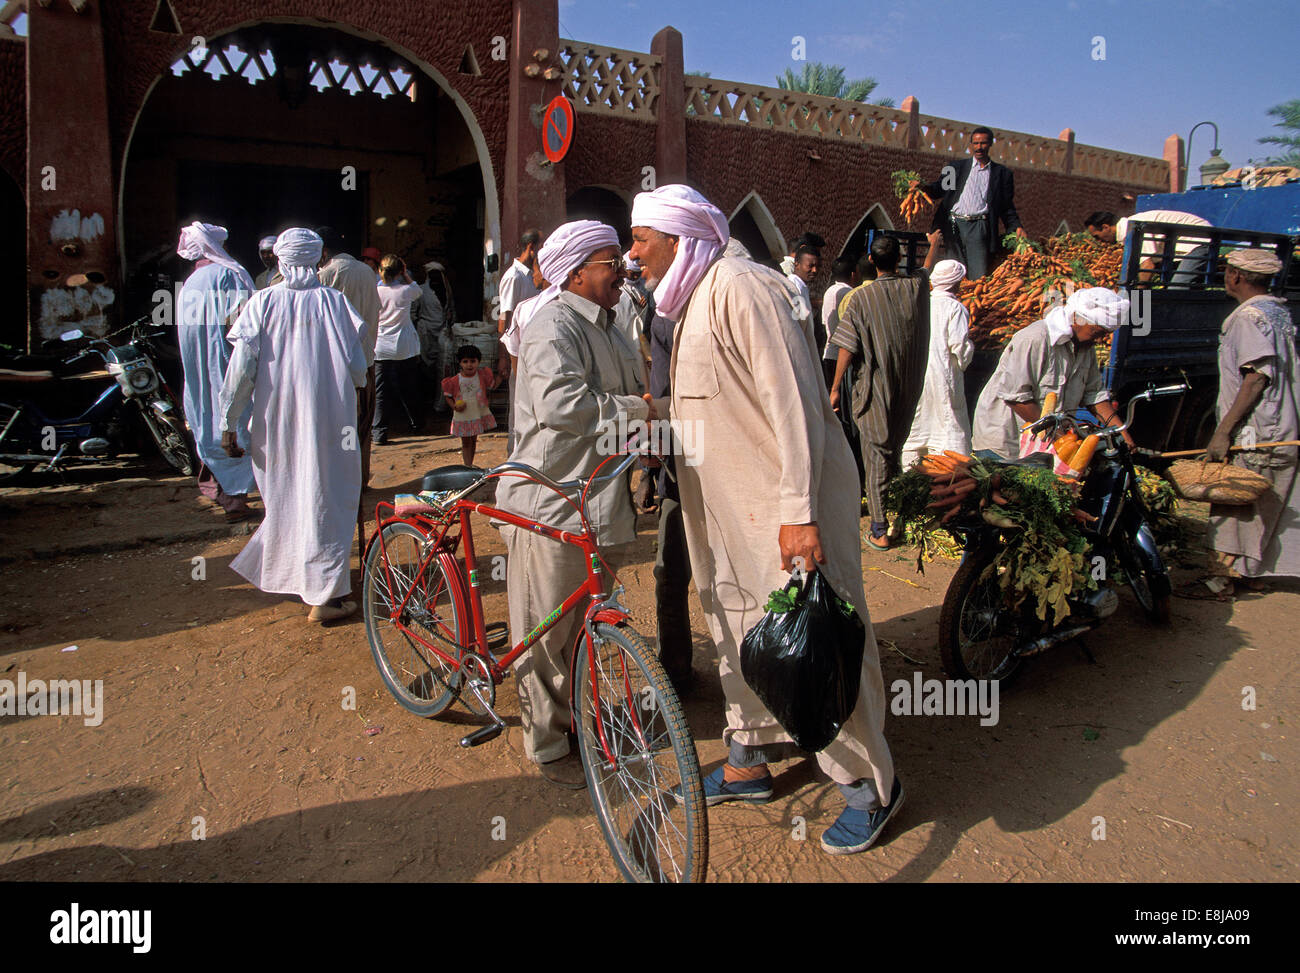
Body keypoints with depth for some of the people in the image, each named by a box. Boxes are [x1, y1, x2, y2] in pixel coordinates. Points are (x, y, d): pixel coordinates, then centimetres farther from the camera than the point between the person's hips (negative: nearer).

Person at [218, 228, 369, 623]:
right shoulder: (334, 301, -4)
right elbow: (358, 366, -2)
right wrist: (353, 385, 21)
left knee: (285, 498, 19)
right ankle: (324, 596, 4)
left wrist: (228, 423, 1)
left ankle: (283, 572, 37)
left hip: (276, 423, 2)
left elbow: (241, 369, -5)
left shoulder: (262, 302, -2)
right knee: (324, 498, 4)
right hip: (328, 421, -2)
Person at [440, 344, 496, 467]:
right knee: (466, 443, 3)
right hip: (462, 416, -3)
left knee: (473, 441, 19)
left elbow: (492, 386, 8)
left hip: (479, 414, 3)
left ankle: (470, 465, 35)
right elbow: (448, 396, -3)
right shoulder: (455, 380, -13)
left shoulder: (482, 375, -7)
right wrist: (454, 406, -18)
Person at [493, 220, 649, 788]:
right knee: (546, 632, 3)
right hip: (551, 502, -9)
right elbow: (560, 404, -29)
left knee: (582, 624, 20)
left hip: (599, 500, 9)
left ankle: (574, 715, 37)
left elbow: (630, 394, 26)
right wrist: (633, 410, -18)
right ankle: (547, 745, 17)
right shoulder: (554, 326, -14)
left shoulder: (606, 328, 19)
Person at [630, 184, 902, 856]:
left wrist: (798, 512, -26)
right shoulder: (691, 303, 16)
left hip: (785, 504, -10)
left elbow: (792, 401, -23)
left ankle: (871, 785, 16)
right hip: (726, 507, 10)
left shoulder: (741, 287, -15)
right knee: (738, 632, 17)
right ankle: (748, 764, 34)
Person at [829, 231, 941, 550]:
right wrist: (934, 244, 44)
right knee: (895, 450, 17)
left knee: (876, 457, 0)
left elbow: (847, 348, -14)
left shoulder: (861, 298, -13)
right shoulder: (916, 288, -1)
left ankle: (880, 532, -1)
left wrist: (835, 388, -6)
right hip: (908, 390, 4)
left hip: (874, 390, -4)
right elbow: (928, 268, 24)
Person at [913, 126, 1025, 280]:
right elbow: (939, 189, 9)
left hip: (979, 228, -1)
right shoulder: (957, 166, 15)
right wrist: (922, 187, -12)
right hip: (954, 226, 1)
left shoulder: (1002, 173, 15)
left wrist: (1016, 227, 0)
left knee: (979, 277, -9)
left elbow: (1007, 207, 15)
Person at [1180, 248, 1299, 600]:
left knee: (1231, 504, -3)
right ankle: (1253, 573, 23)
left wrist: (1224, 430, -23)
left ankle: (1222, 579, 1)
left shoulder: (1250, 316, -14)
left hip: (1255, 434, -9)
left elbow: (1257, 377, -23)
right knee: (1263, 506, 15)